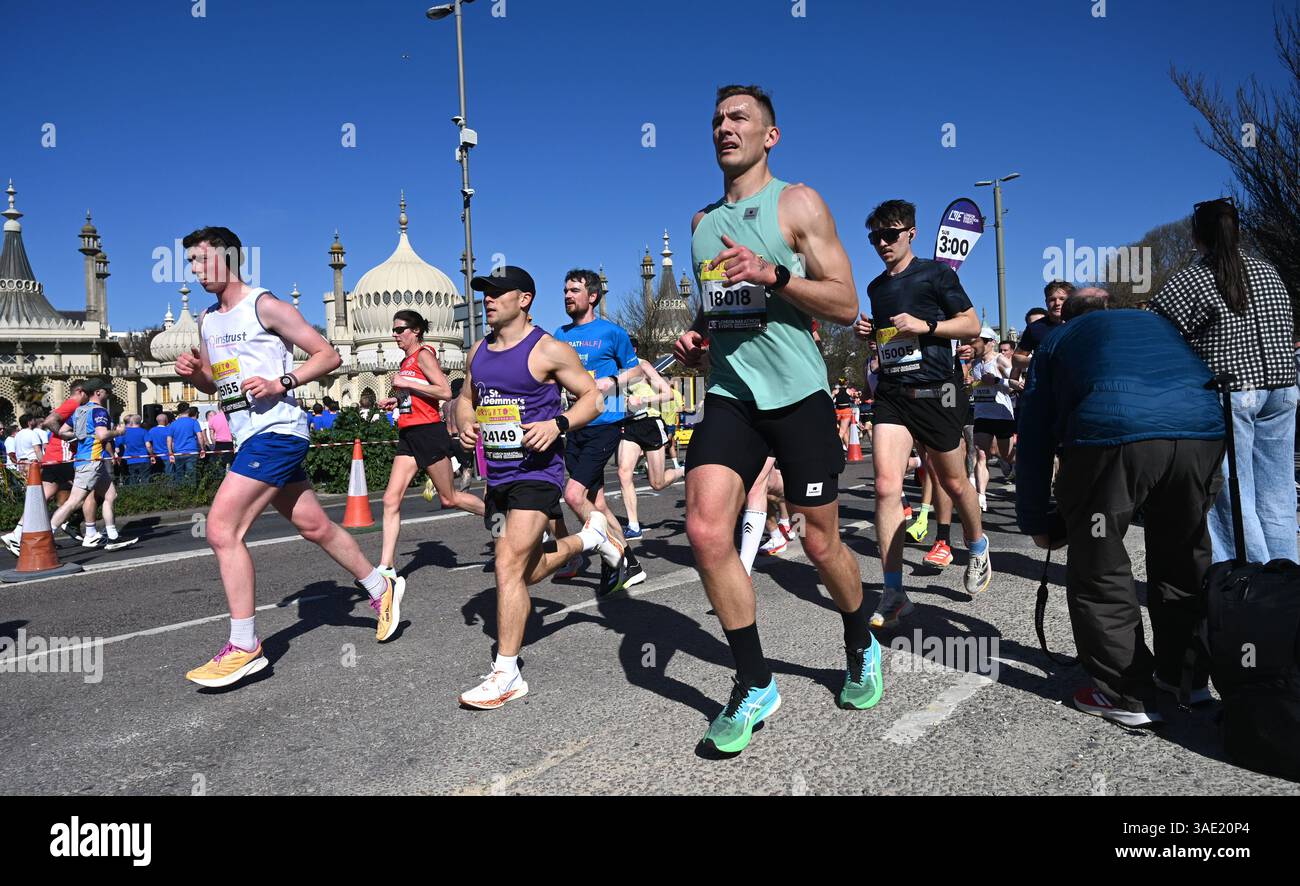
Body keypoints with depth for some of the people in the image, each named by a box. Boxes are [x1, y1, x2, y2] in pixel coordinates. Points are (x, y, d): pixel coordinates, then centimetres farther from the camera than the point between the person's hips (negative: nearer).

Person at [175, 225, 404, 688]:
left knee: (221, 528, -15)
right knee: (314, 525, 14)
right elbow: (213, 384, 26)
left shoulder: (264, 305, -7)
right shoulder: (207, 320, 17)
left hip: (276, 430, -9)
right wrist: (193, 371, 4)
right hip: (250, 436, 9)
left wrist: (280, 383, -19)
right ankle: (382, 589, 30)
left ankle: (244, 647, -7)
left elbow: (328, 355, -8)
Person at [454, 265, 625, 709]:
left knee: (508, 565, -17)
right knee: (526, 571, 18)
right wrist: (465, 424, 0)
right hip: (497, 474, 8)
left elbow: (592, 398, -6)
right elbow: (466, 398, 23)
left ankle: (507, 673, -7)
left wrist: (557, 424, -23)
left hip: (536, 471, -8)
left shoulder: (549, 349, -8)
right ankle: (590, 536, 43)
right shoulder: (479, 351, 12)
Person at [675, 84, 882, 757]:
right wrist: (696, 338, 6)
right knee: (705, 530, -15)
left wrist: (773, 272, -20)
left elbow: (845, 304, -6)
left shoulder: (798, 204, 0)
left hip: (797, 394, -3)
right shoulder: (702, 221, 16)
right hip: (728, 395, 4)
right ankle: (755, 687, 1)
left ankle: (861, 649, 36)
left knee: (821, 544, 6)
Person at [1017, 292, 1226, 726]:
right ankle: (1185, 676, 36)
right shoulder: (1158, 321, 38)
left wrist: (1035, 521, 31)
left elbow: (1034, 439, 25)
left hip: (1113, 431, -4)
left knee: (1099, 568, 12)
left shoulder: (1057, 340, 29)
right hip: (1204, 429, 5)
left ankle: (1128, 695, 17)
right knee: (1183, 558, 23)